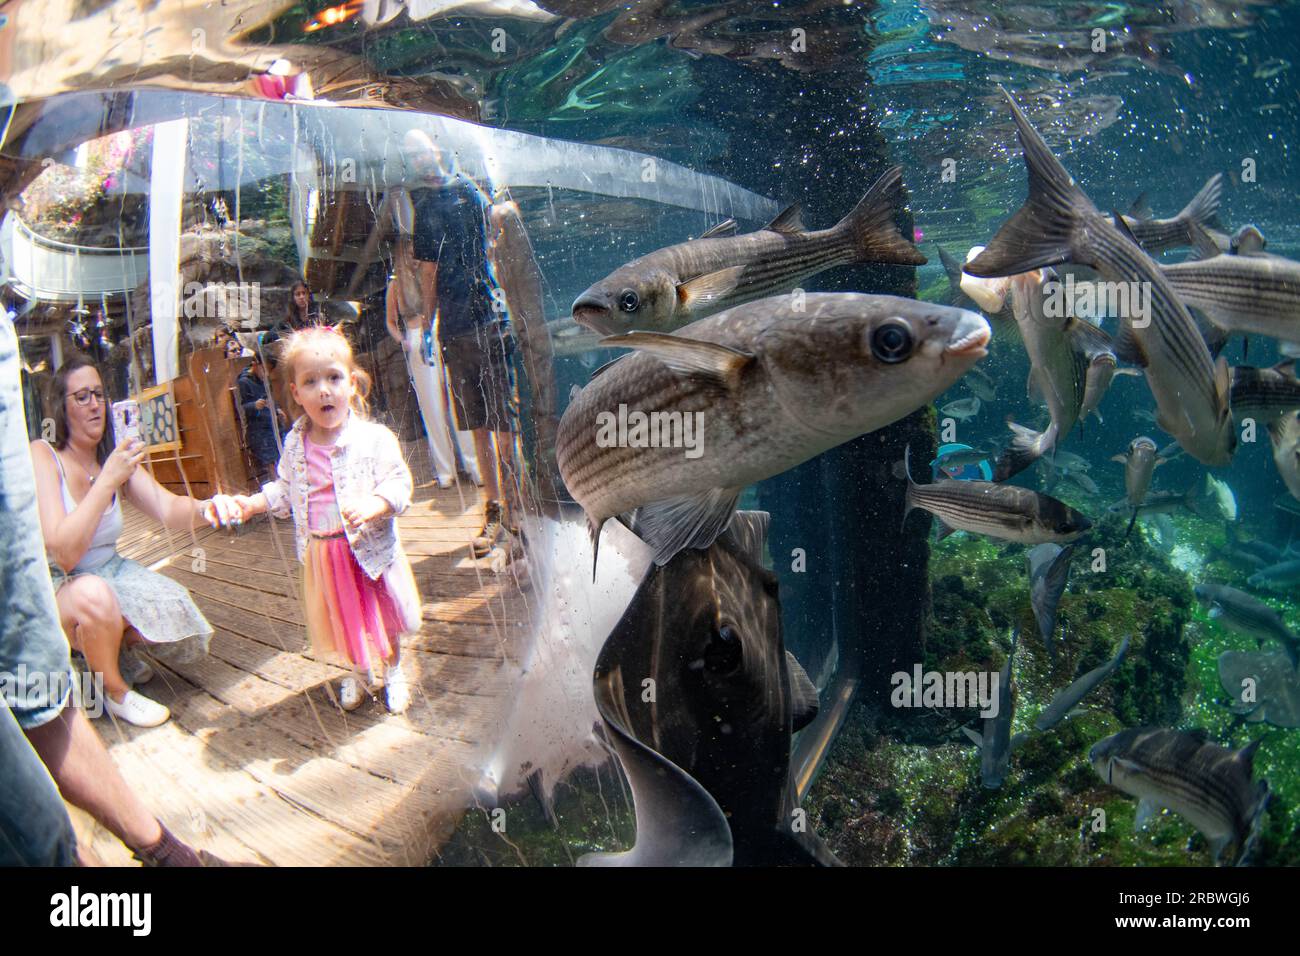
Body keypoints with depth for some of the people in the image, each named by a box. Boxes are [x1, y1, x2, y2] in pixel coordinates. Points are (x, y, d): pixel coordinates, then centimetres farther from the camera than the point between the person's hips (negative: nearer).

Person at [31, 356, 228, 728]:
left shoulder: (116, 457, 1)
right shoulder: (42, 455, -17)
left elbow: (169, 510, -14)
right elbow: (63, 552, -26)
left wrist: (203, 508, -37)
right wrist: (108, 480, -32)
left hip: (112, 571, 6)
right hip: (57, 588, -6)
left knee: (176, 611, -16)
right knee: (93, 593, -37)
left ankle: (116, 645, 16)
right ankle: (115, 692, -11)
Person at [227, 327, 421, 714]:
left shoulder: (374, 438, -15)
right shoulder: (295, 445, -1)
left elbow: (399, 483, -17)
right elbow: (286, 490, 12)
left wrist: (373, 505, -33)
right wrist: (253, 503, 0)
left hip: (370, 548, -3)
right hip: (323, 553, 3)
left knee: (383, 618, 14)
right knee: (343, 621, 19)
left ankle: (393, 670, 39)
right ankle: (358, 671, 44)